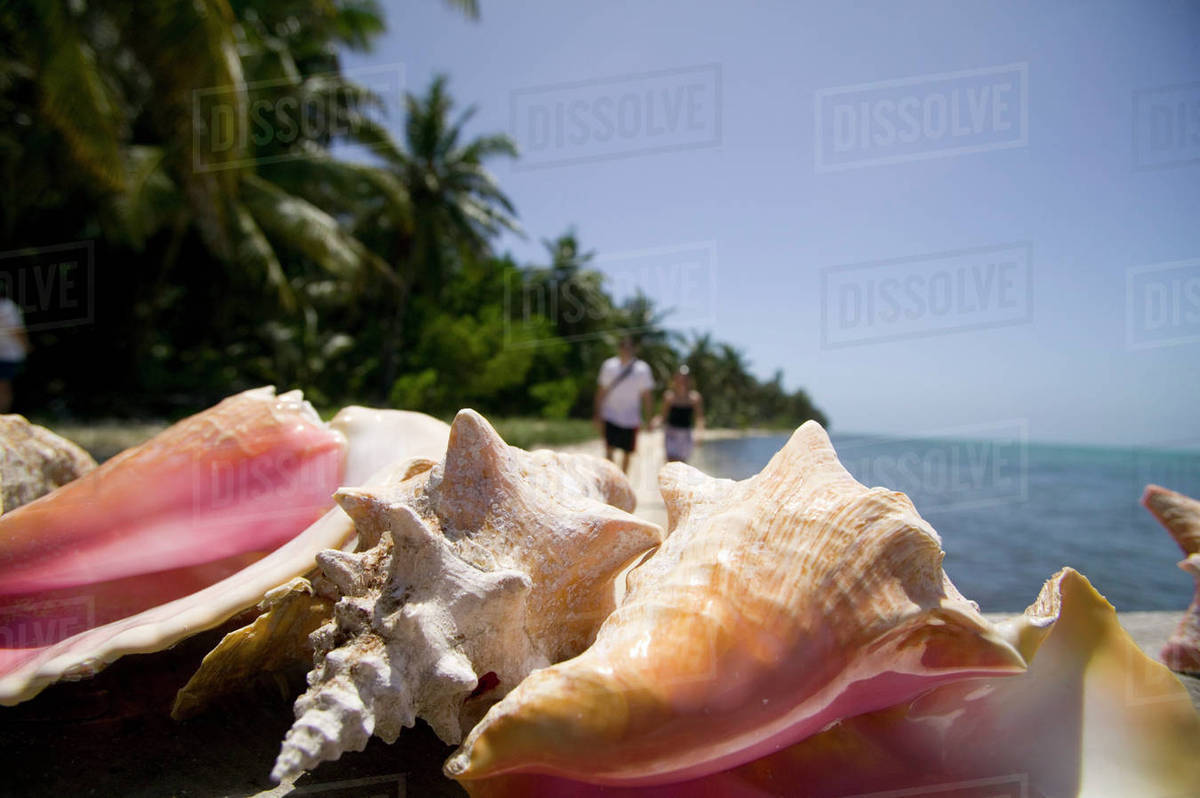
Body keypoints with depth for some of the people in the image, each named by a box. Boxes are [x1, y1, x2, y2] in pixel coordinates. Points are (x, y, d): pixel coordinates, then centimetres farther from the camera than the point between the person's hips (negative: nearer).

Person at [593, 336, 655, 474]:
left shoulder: (642, 369, -2)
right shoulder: (609, 365, 0)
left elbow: (646, 395, 3)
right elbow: (601, 391, 5)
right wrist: (598, 414, 2)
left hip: (631, 419, 0)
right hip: (610, 417, 0)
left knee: (626, 453, 10)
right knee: (609, 450, -14)